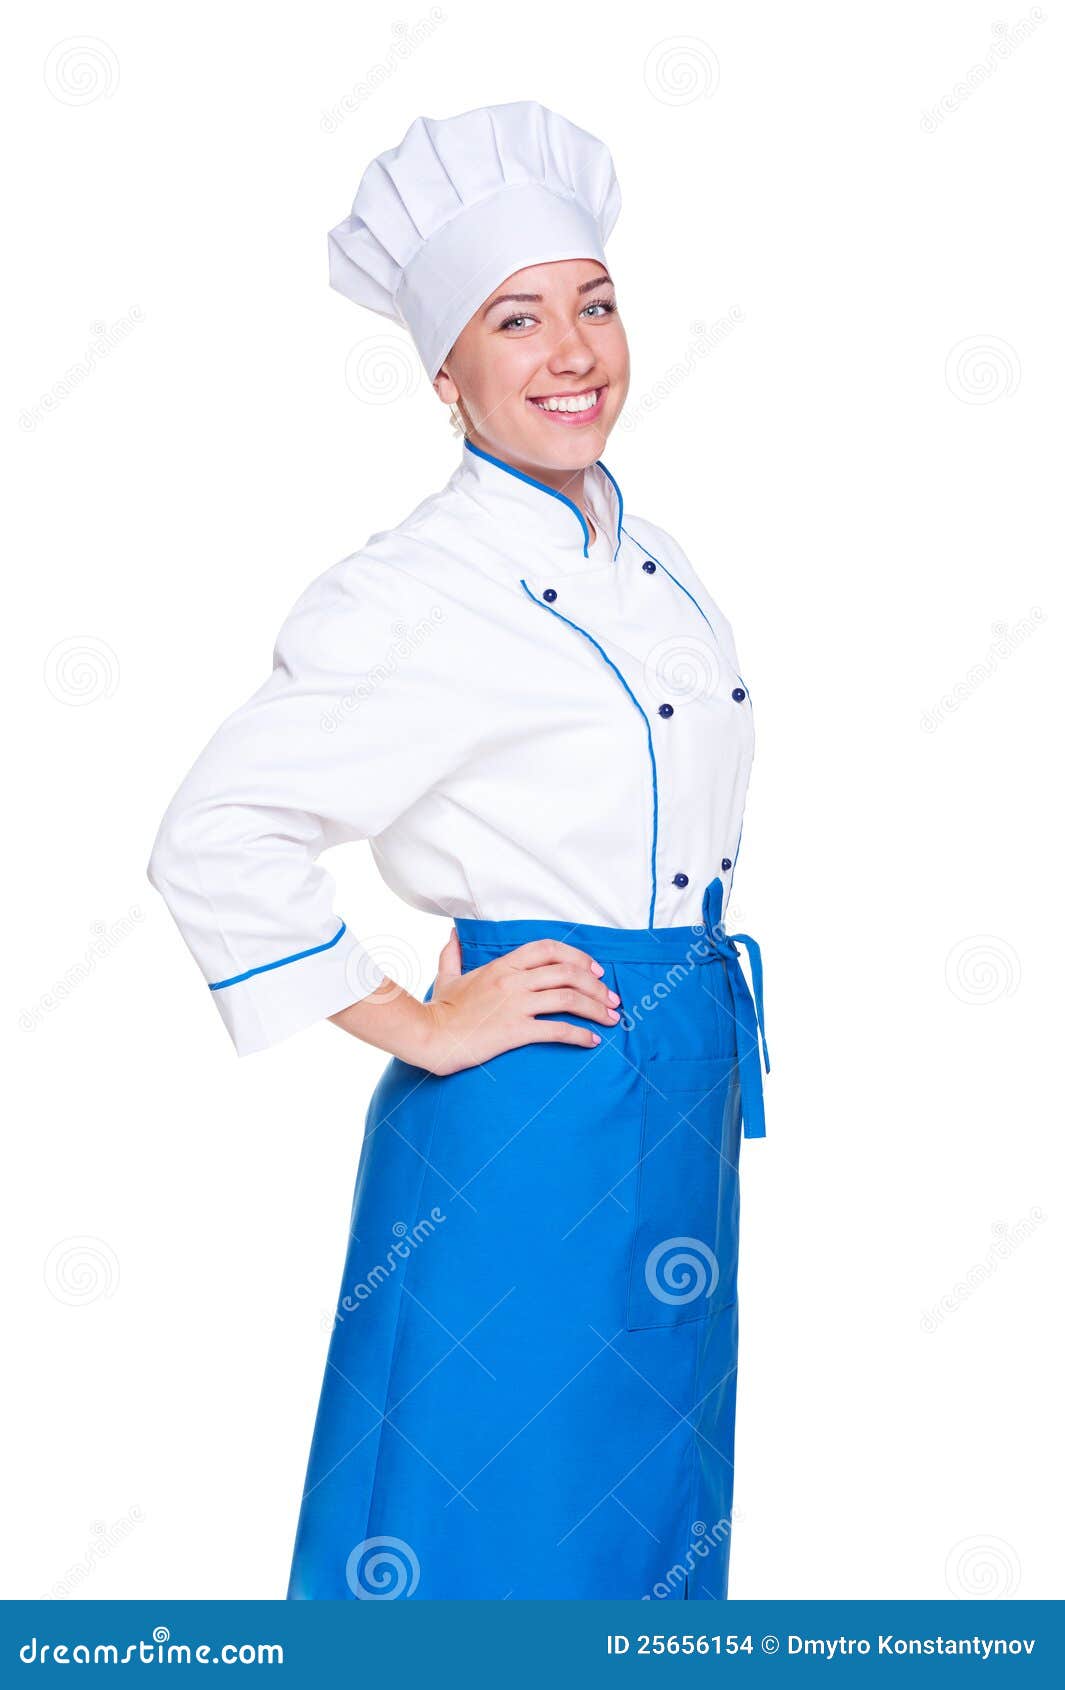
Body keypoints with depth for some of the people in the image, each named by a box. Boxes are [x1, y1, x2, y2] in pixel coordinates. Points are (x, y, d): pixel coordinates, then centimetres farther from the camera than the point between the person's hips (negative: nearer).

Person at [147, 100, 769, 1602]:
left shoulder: (649, 564, 8)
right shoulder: (417, 595, -16)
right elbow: (215, 837, -21)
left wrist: (686, 1017, 13)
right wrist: (420, 1028, -17)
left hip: (680, 1106, 8)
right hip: (525, 1111, -7)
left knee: (646, 1505, 18)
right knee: (493, 1527, 4)